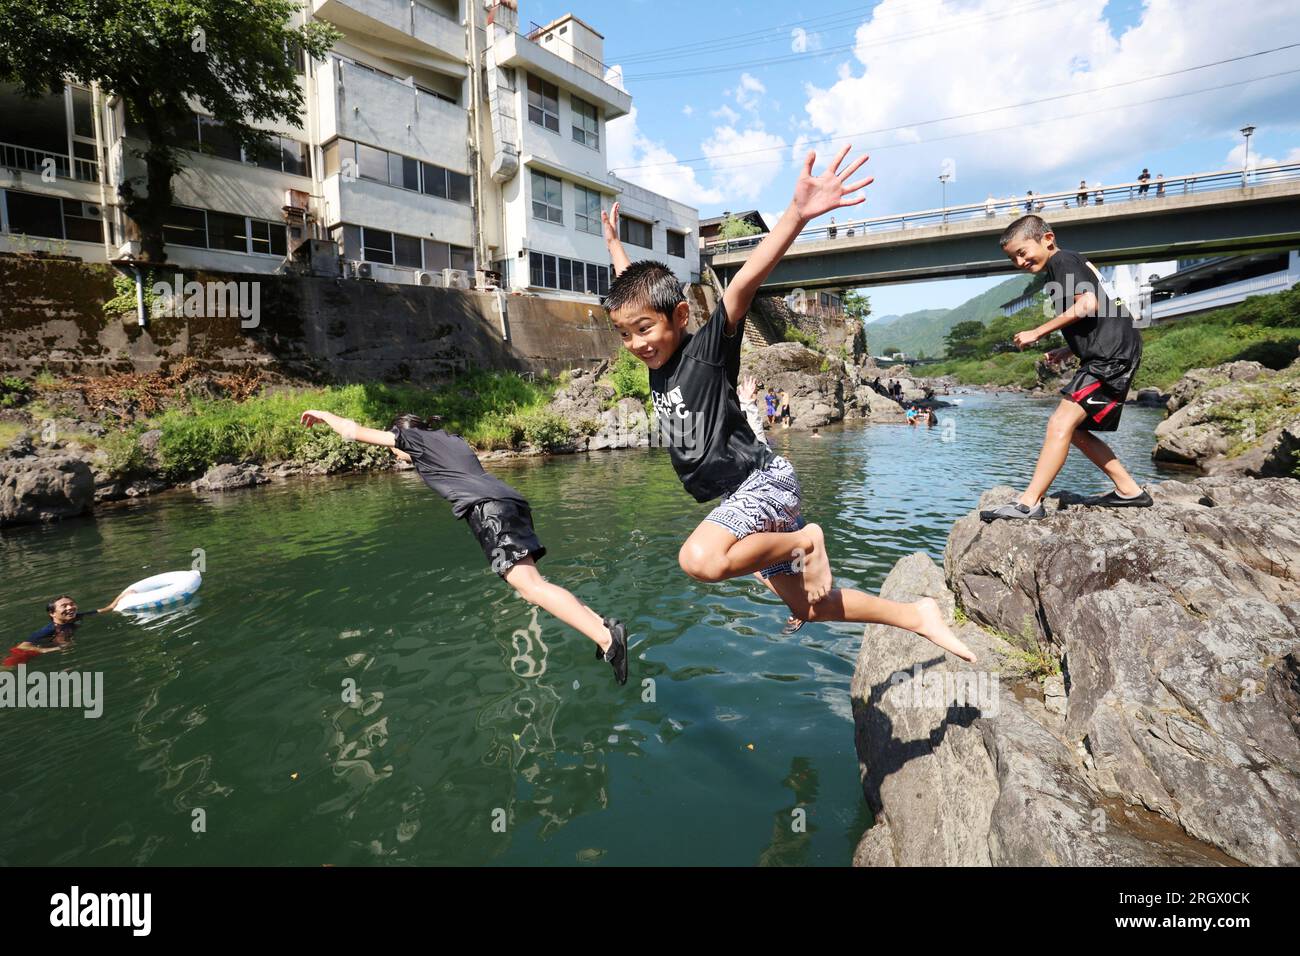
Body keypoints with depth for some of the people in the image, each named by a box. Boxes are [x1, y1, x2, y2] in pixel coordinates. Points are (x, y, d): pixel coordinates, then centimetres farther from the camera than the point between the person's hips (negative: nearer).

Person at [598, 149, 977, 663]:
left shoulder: (708, 349, -15)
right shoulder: (657, 356, 5)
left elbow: (745, 283, -31)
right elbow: (633, 286, 22)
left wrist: (797, 214, -42)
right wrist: (614, 242, 32)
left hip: (761, 481, -8)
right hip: (745, 494, 9)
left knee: (700, 558, -36)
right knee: (808, 607, 12)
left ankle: (805, 541, -12)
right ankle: (916, 615, 25)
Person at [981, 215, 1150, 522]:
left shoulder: (1063, 260, -6)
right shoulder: (1073, 264, 25)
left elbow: (1088, 304, -21)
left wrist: (1038, 333, -15)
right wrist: (1065, 351, 16)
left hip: (1112, 355, -11)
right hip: (1108, 356, 11)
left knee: (1061, 423, -19)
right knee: (1076, 431, 14)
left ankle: (1029, 504, -24)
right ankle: (1129, 491, 20)